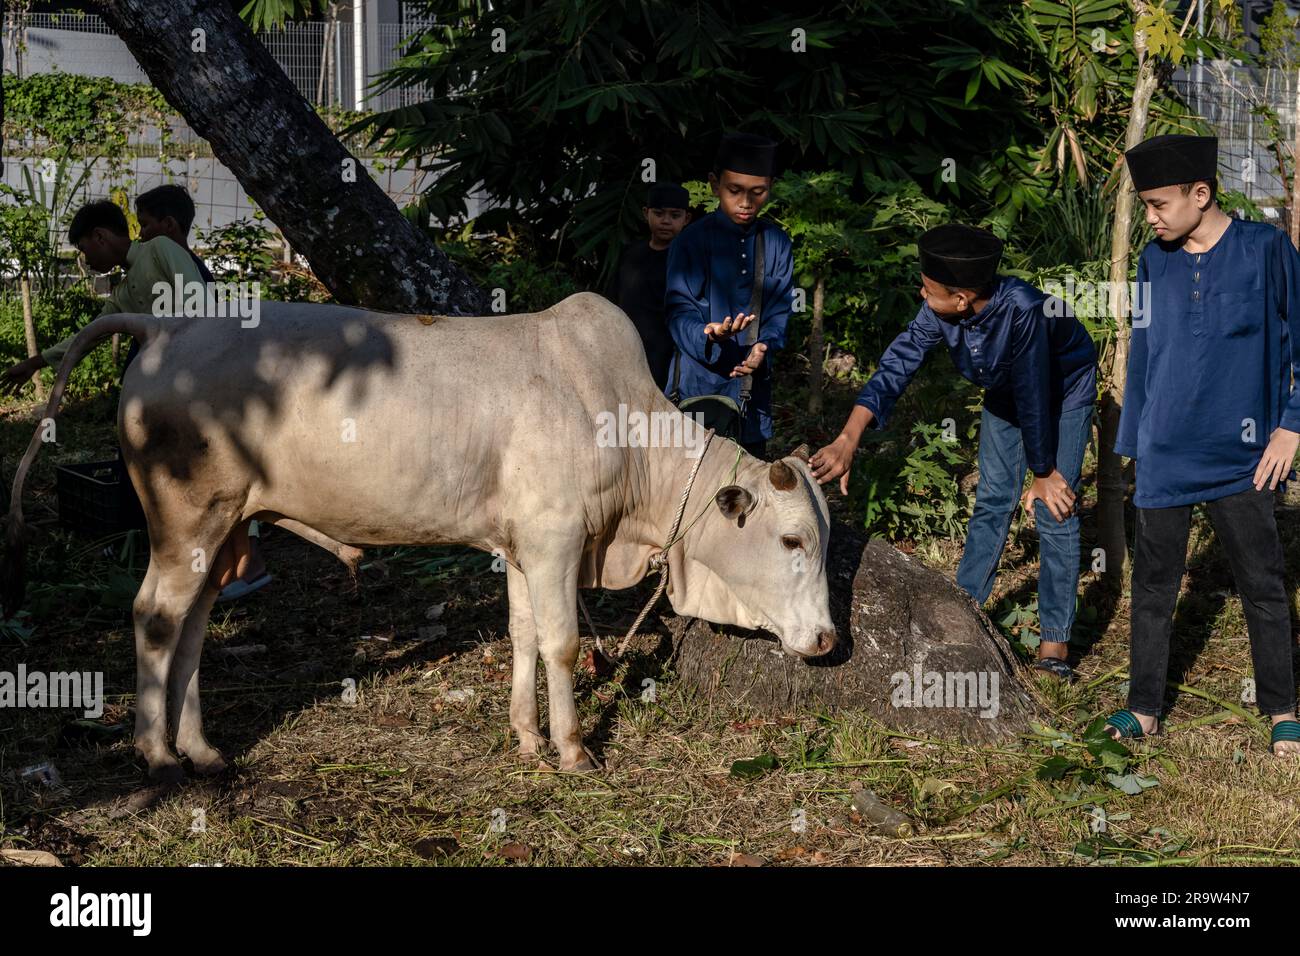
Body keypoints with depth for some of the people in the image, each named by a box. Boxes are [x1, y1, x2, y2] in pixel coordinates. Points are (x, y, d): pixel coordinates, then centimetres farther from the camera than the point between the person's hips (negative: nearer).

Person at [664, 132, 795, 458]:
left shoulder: (776, 243, 6)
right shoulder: (692, 241, -5)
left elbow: (779, 310, 5)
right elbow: (680, 311, -7)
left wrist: (763, 347, -16)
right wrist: (709, 337, -29)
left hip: (753, 382, 4)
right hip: (700, 381, -4)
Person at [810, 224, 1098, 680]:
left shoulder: (1021, 309, -43)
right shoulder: (939, 310, -26)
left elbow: (1033, 397, -34)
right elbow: (896, 366, -28)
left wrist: (1044, 474, -23)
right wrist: (847, 441, -39)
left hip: (1064, 393, -5)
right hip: (1004, 394, 5)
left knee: (1054, 509, -10)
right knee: (993, 498, 8)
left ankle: (1054, 639, -4)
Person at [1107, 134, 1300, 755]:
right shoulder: (1154, 262, 5)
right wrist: (1135, 444, 13)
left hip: (1241, 459, -3)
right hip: (1165, 462, 3)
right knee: (1154, 587, 7)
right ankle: (1144, 709, 17)